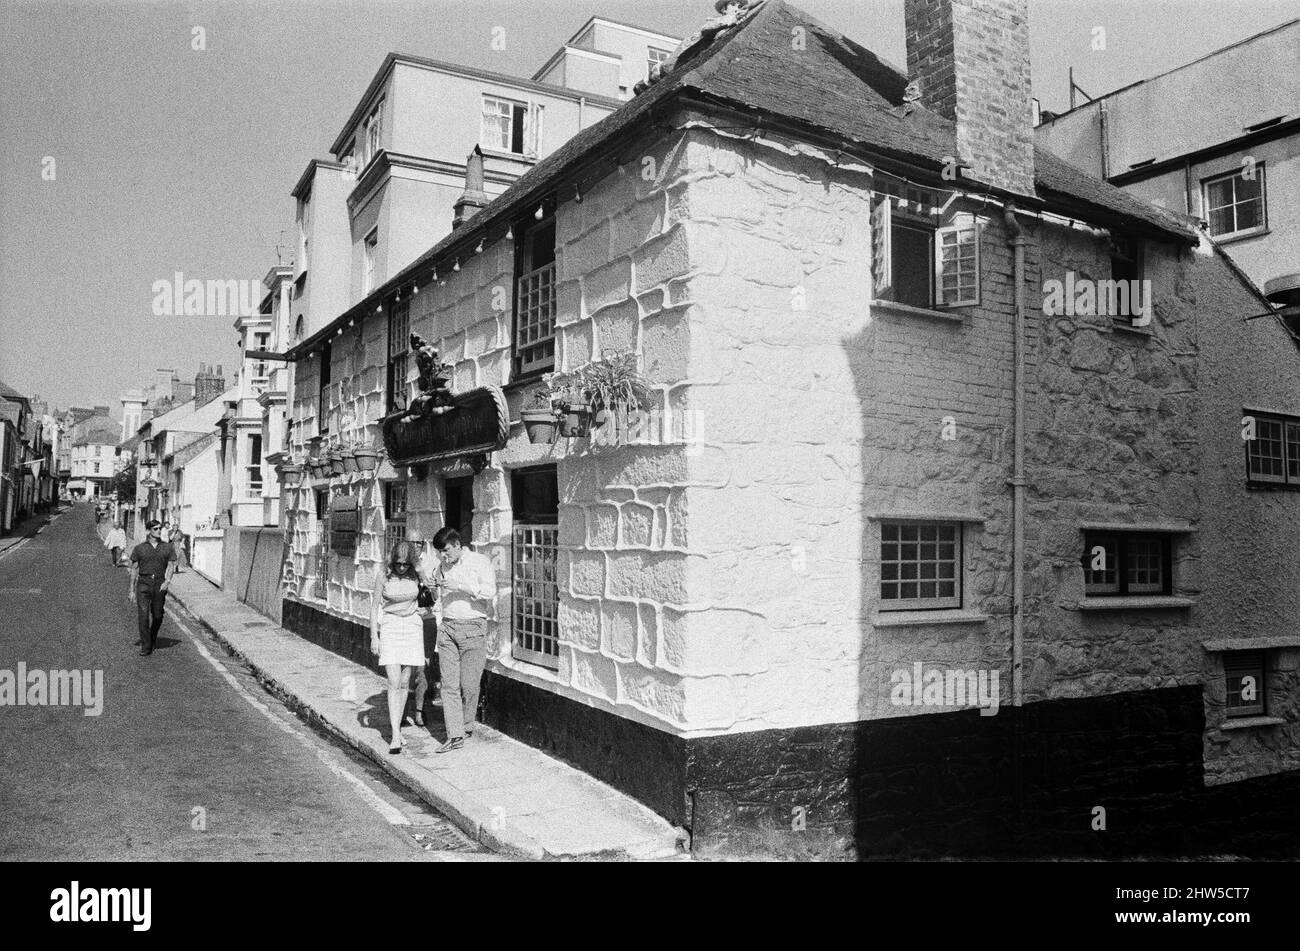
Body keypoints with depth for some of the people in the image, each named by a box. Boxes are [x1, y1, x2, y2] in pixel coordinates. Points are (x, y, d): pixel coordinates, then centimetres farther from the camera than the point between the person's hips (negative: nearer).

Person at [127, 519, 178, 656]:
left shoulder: (168, 547, 6)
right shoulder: (139, 548, 4)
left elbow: (171, 566, 3)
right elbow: (134, 569, 7)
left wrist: (167, 580, -16)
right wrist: (132, 590, 6)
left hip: (160, 584, 1)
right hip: (143, 583, -1)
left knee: (157, 616, 9)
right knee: (143, 615, -9)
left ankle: (152, 639, 36)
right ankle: (145, 647, -4)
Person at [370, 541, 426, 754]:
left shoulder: (415, 576, -3)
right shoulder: (383, 576, -8)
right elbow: (374, 606, -2)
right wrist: (374, 636, -4)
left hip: (412, 627, 2)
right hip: (390, 627, -2)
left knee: (404, 683, 6)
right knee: (393, 683, -11)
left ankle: (396, 726, 20)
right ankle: (395, 736, -12)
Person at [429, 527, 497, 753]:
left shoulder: (480, 562, -2)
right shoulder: (442, 567, 14)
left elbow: (490, 593, -12)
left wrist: (462, 586, -18)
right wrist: (435, 587, 4)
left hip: (472, 626, -4)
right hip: (447, 626, 5)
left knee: (468, 684, 1)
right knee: (449, 684, -1)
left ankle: (466, 727, 22)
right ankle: (455, 736, 3)